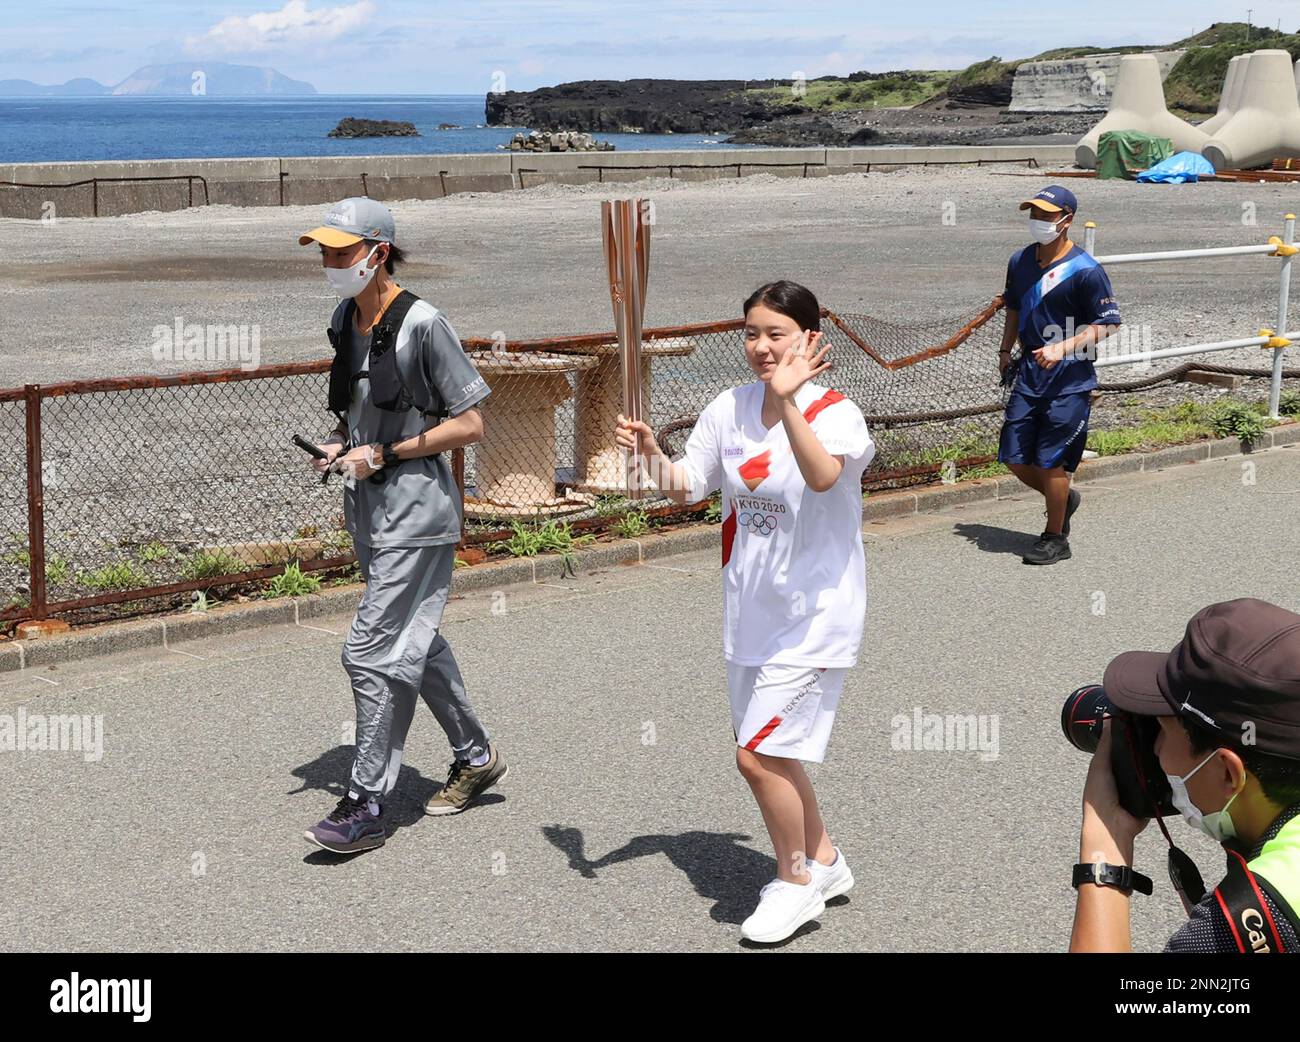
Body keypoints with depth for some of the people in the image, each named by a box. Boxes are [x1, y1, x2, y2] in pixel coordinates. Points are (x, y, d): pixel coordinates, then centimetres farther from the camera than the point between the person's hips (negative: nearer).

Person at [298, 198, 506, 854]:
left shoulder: (422, 324, -17)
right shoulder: (345, 320, 7)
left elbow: (469, 426, -15)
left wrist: (384, 453, -18)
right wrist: (342, 446, 3)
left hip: (417, 511, -9)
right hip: (370, 509, 9)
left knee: (371, 652, -10)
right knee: (414, 641, 19)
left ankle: (366, 806, -2)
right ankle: (475, 756, 36)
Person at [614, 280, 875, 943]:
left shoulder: (834, 412, -17)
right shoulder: (729, 409, 2)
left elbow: (822, 475, -38)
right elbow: (686, 488, 9)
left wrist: (786, 398, -49)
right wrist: (650, 453, -10)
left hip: (813, 619, -7)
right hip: (750, 615, 7)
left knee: (759, 756, -9)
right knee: (768, 754, 16)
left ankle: (795, 881, 14)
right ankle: (823, 862, 38)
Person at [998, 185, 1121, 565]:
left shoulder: (1086, 271, -13)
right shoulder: (1020, 262, 7)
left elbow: (1108, 324, -12)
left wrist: (1063, 348, -22)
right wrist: (1005, 351, 17)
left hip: (1070, 378, -6)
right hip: (1029, 371, 6)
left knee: (1051, 462, -3)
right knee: (1014, 458, 7)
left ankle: (1055, 539, 15)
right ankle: (1064, 499, 35)